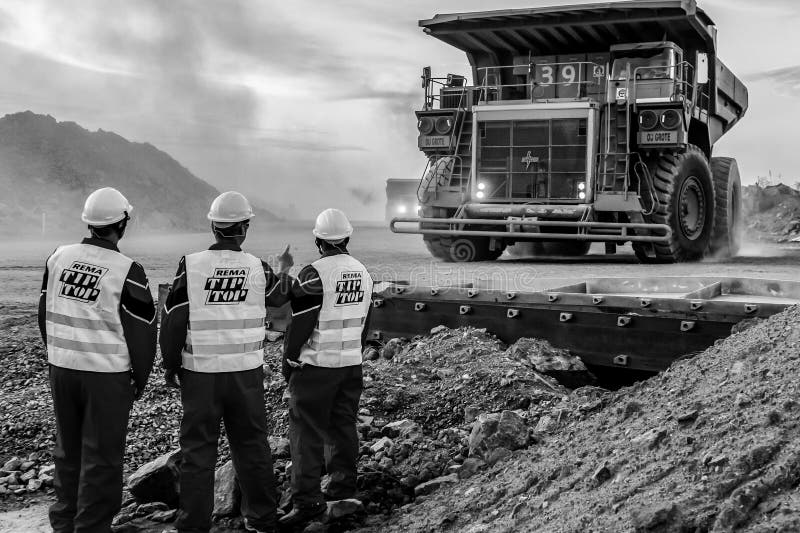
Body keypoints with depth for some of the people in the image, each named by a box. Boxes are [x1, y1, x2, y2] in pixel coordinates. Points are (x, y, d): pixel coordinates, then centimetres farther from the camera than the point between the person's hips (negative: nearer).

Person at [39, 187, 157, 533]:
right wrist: (139, 380, 3)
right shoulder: (127, 271, -15)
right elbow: (142, 332, -10)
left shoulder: (59, 257, 1)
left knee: (68, 450, 19)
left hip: (61, 371, 6)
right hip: (107, 375, -5)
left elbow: (45, 313, 10)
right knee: (100, 457, 4)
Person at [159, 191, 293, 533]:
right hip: (247, 373, 2)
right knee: (252, 445, 13)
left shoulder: (191, 266, -9)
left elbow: (173, 319, -7)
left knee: (198, 450, 7)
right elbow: (278, 297, 17)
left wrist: (170, 365, 5)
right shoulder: (258, 268, -3)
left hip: (200, 374, -2)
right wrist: (284, 271, 36)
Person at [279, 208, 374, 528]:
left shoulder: (314, 274, -16)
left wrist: (289, 361, -3)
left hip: (316, 366, -7)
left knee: (307, 430, -3)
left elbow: (300, 324, -14)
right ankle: (343, 487, 24)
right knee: (343, 426, 16)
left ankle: (307, 499, -5)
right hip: (351, 364, 7)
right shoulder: (363, 272, 8)